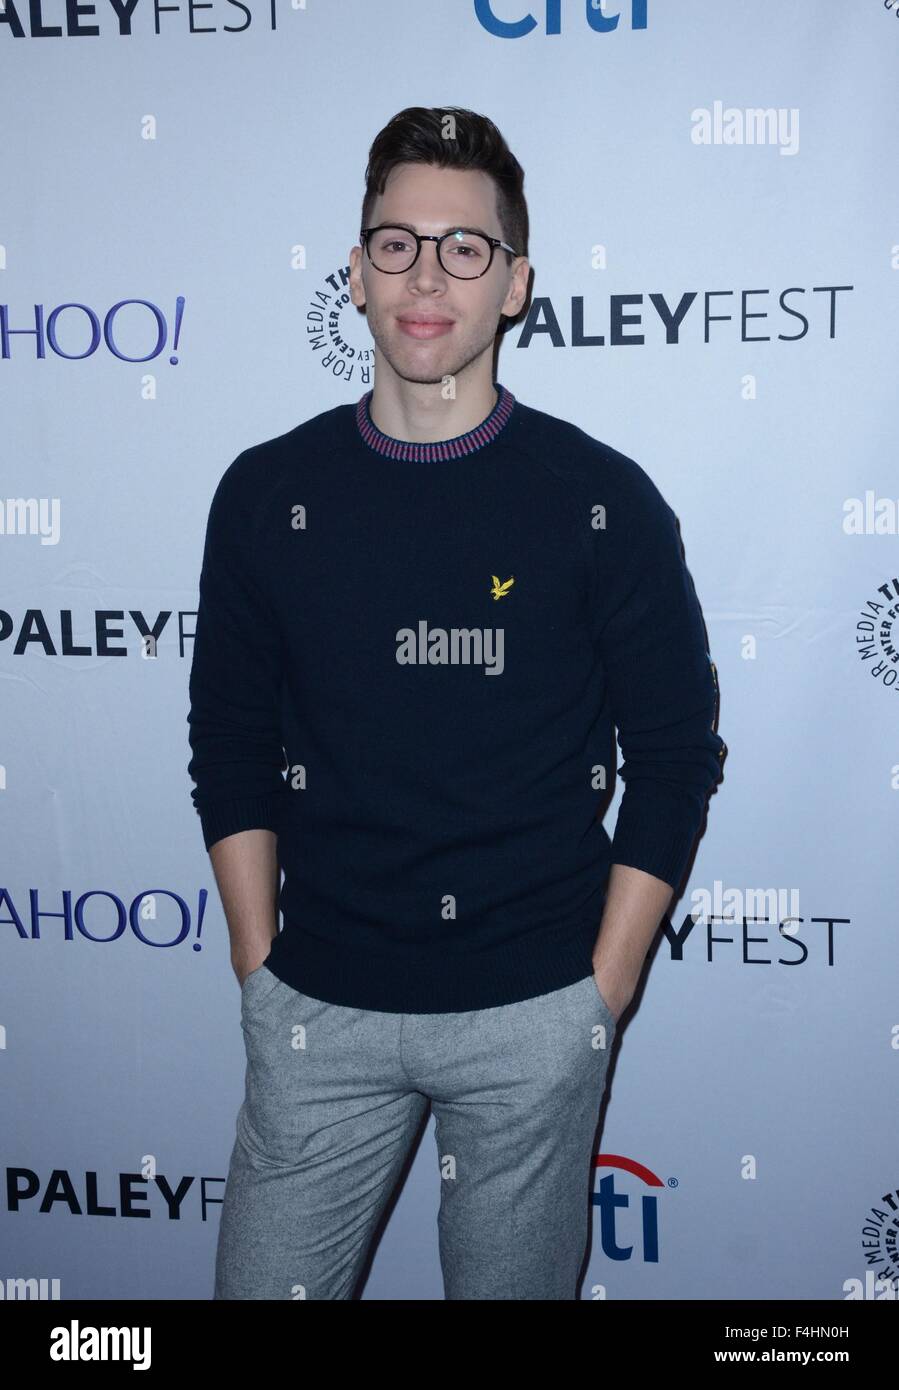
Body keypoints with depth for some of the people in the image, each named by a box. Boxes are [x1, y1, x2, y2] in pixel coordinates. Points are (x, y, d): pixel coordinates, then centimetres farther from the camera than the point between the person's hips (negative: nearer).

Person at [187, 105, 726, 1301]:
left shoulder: (602, 502, -6)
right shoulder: (269, 494, 0)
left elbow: (677, 753, -2)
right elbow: (231, 748, 6)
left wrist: (602, 992, -4)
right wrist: (260, 969, 2)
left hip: (534, 1013, -1)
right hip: (318, 1014, 2)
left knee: (516, 1282, 16)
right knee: (265, 1283, 11)